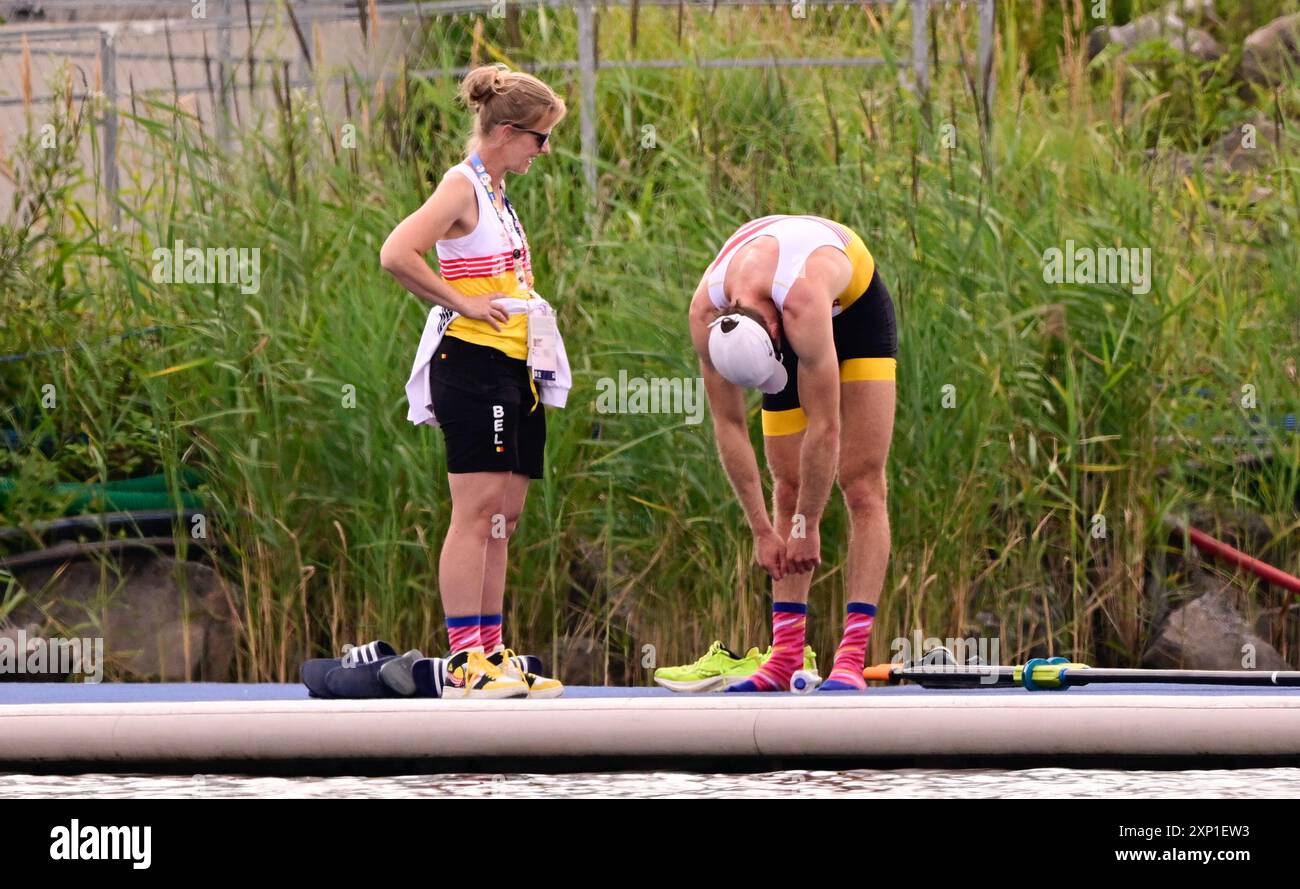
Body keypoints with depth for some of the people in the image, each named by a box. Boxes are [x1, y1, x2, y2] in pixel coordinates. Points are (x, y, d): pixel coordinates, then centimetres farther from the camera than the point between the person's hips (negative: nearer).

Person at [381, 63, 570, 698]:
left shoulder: (496, 193, 18)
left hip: (515, 371, 9)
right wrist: (462, 304, -16)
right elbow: (396, 255, -22)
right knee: (477, 509, -12)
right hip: (472, 365, -9)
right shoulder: (463, 187, -9)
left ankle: (491, 652, 10)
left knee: (503, 515, 8)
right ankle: (463, 662, -14)